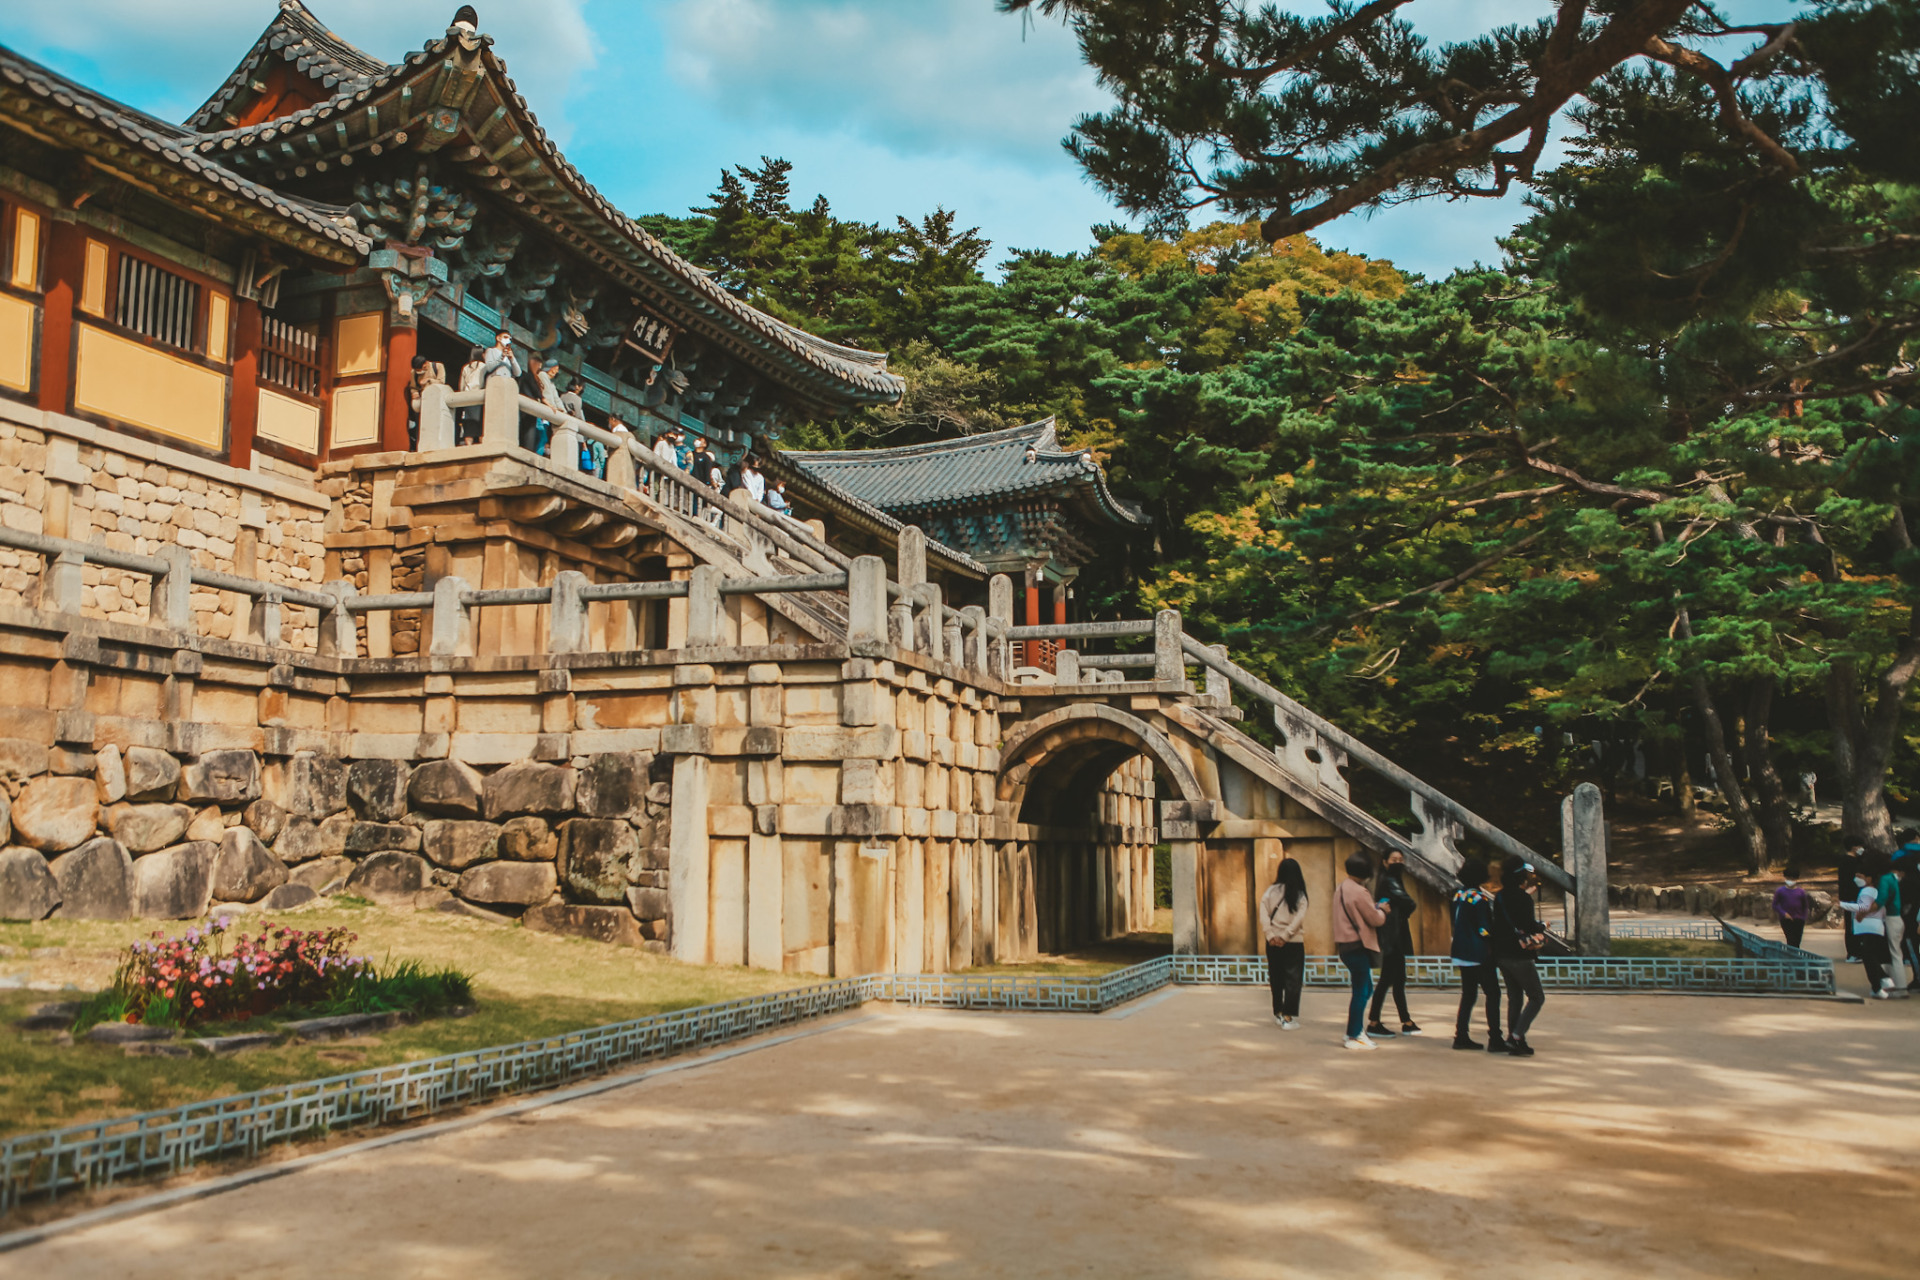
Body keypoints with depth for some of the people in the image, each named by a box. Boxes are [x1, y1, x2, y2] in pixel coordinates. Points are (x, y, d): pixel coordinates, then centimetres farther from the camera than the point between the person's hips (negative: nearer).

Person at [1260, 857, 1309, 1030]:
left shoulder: (1271, 891, -1)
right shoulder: (1300, 894, -4)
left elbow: (1263, 914, -9)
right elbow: (1299, 918, -13)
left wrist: (1271, 935, -9)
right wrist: (1285, 936, -13)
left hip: (1273, 942, 2)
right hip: (1294, 943, -2)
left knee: (1276, 978, 15)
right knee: (1293, 980, 1)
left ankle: (1278, 1013, 23)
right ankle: (1288, 1018, -5)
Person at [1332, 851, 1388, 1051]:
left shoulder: (1340, 889, 12)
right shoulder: (1358, 892, -18)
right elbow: (1375, 919, -13)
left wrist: (1374, 907, 10)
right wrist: (1381, 911, 8)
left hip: (1345, 944, 10)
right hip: (1358, 946, -10)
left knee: (1365, 988, 18)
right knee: (1361, 991, -3)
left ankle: (1356, 1030, 23)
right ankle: (1354, 1036, 1)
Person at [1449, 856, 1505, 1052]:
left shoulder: (1458, 895, 8)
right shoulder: (1479, 898, -16)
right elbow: (1484, 928, -16)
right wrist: (1492, 946, -3)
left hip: (1461, 953, 8)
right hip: (1479, 955, -8)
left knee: (1468, 994, 13)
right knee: (1492, 993, -1)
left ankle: (1461, 1036, 13)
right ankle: (1495, 1039, -3)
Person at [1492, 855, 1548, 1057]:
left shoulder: (1499, 897, 9)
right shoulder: (1523, 898, -16)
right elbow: (1529, 927, -19)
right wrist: (1542, 927, 3)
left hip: (1501, 955, 8)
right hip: (1519, 956, -8)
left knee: (1514, 997, 15)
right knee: (1537, 997, 2)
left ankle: (1514, 1041, 14)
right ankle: (1516, 1036, -9)